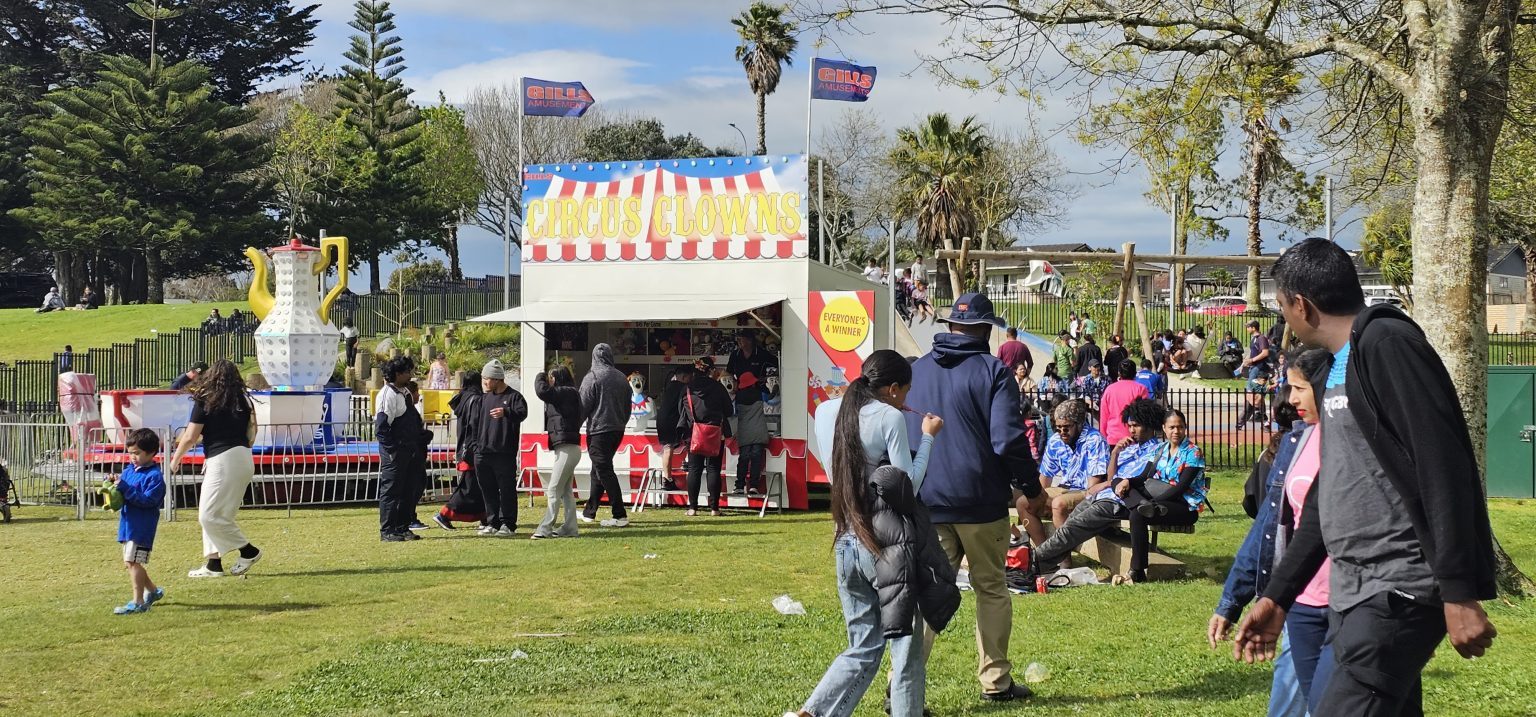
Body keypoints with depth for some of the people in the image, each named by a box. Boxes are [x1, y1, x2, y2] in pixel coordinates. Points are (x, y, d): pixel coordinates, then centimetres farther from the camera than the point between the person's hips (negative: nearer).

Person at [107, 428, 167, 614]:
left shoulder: (154, 476, -14)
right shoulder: (128, 471, 10)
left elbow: (148, 500, -23)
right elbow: (124, 496, 17)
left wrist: (125, 489, -26)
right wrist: (114, 486, -5)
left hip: (142, 527, -9)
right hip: (128, 525, 9)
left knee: (132, 561, -13)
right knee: (129, 562, 17)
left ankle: (138, 602, -9)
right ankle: (152, 591, 33)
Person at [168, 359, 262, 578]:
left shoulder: (205, 401, -7)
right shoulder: (243, 400, 9)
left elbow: (190, 438, -5)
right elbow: (251, 434, 12)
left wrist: (174, 462, 8)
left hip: (222, 460, -8)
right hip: (244, 459, 8)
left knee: (209, 515, -2)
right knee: (216, 514, 15)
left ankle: (248, 551, -2)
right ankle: (213, 564, 15)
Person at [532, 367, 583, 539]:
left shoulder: (567, 392, -10)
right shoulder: (568, 394, 20)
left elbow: (542, 391, -21)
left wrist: (540, 378, -2)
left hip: (567, 447, -10)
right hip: (565, 448, 10)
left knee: (553, 490, -10)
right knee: (566, 491, 12)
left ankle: (545, 529, -11)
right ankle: (569, 528, 15)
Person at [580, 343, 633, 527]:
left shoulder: (592, 378, -10)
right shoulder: (621, 378, 9)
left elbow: (583, 407, -11)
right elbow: (627, 407, 15)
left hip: (599, 431, -7)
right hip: (617, 429, 7)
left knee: (604, 471, -6)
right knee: (599, 471, 17)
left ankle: (620, 515, -13)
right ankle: (589, 512, 25)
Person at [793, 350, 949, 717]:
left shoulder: (826, 412, 8)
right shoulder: (890, 417, -9)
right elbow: (909, 485, -8)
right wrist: (927, 437, 3)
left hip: (846, 541, 6)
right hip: (890, 542, -6)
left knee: (863, 649, 15)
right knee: (906, 646, 7)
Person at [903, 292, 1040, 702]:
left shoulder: (914, 372, 9)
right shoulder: (992, 372, -6)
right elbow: (1008, 439, -14)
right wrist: (1031, 484, 0)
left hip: (925, 502, 3)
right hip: (980, 500, -3)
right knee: (992, 589, 12)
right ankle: (995, 681, 17)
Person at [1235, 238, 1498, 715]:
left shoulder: (1388, 345, -11)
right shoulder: (1336, 371, 19)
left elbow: (1444, 469, -18)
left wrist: (1460, 593, -22)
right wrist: (1277, 597, 26)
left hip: (1400, 592, -9)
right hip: (1356, 595, 9)